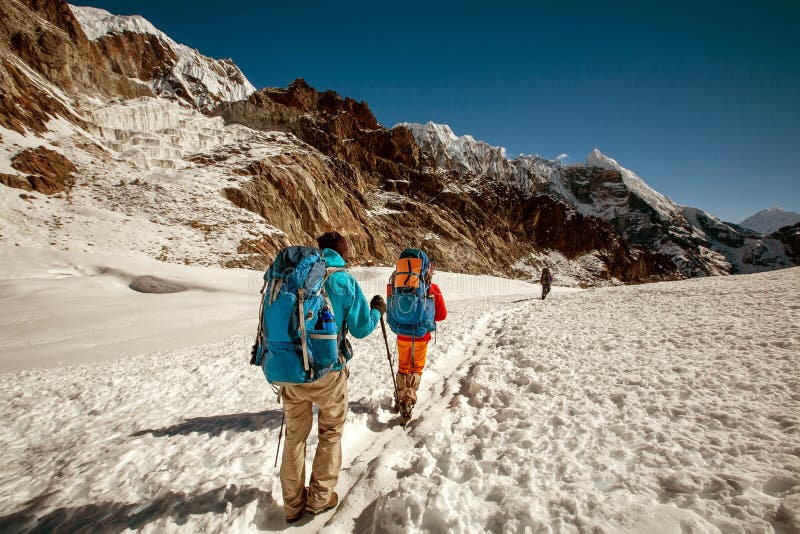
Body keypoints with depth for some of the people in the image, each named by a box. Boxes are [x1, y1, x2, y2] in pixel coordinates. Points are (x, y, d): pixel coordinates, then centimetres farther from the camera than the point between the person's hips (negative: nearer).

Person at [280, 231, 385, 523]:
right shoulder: (344, 280, -9)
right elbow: (361, 328, -5)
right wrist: (377, 310, 13)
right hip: (327, 371, -3)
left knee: (295, 435, 20)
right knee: (331, 432, 20)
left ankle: (293, 504, 33)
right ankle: (320, 497, 30)